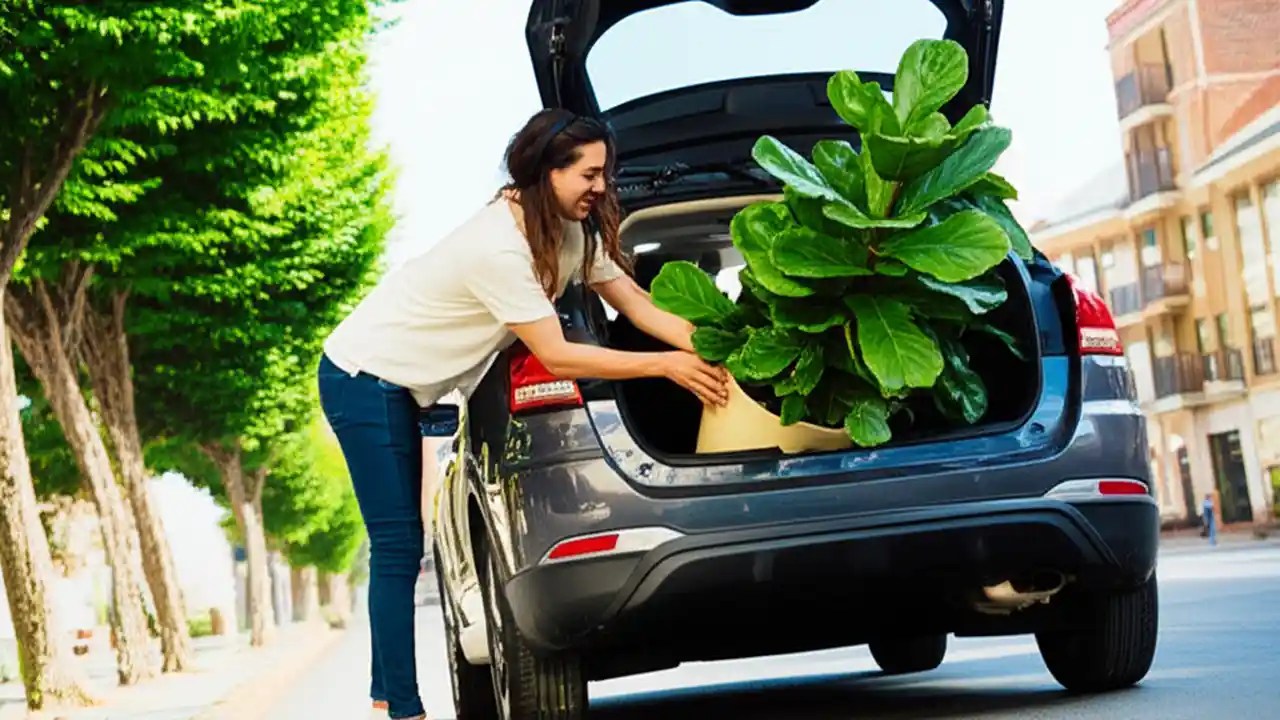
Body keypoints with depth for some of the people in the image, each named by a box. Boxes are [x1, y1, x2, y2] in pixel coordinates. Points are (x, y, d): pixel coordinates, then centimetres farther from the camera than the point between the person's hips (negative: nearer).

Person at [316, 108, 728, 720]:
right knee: (398, 547, -7)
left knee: (401, 544, 15)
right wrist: (666, 366, -26)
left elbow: (637, 304, -6)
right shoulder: (500, 247, -30)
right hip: (362, 377, -9)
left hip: (398, 381, 9)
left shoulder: (570, 229, -4)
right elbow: (556, 357, -28)